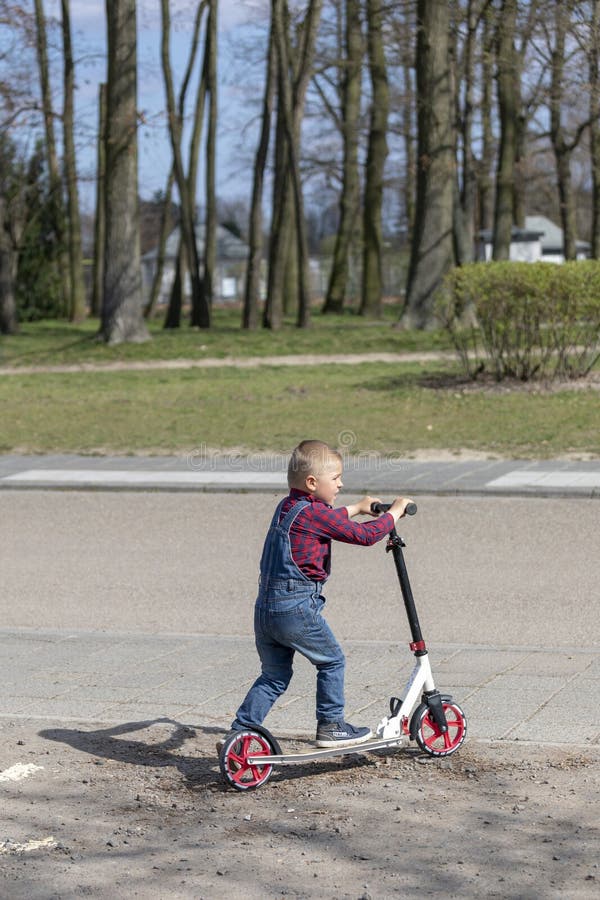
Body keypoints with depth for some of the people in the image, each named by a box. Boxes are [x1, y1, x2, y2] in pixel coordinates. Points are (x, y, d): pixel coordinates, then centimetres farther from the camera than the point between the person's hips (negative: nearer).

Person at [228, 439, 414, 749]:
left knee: (274, 675, 17)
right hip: (297, 607, -8)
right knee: (332, 662, 11)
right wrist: (394, 511, 3)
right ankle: (331, 726, 16)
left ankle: (239, 732, 14)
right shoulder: (316, 514, -11)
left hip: (265, 606, 9)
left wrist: (357, 507, 45)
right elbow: (366, 535, -11)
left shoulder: (287, 506, 16)